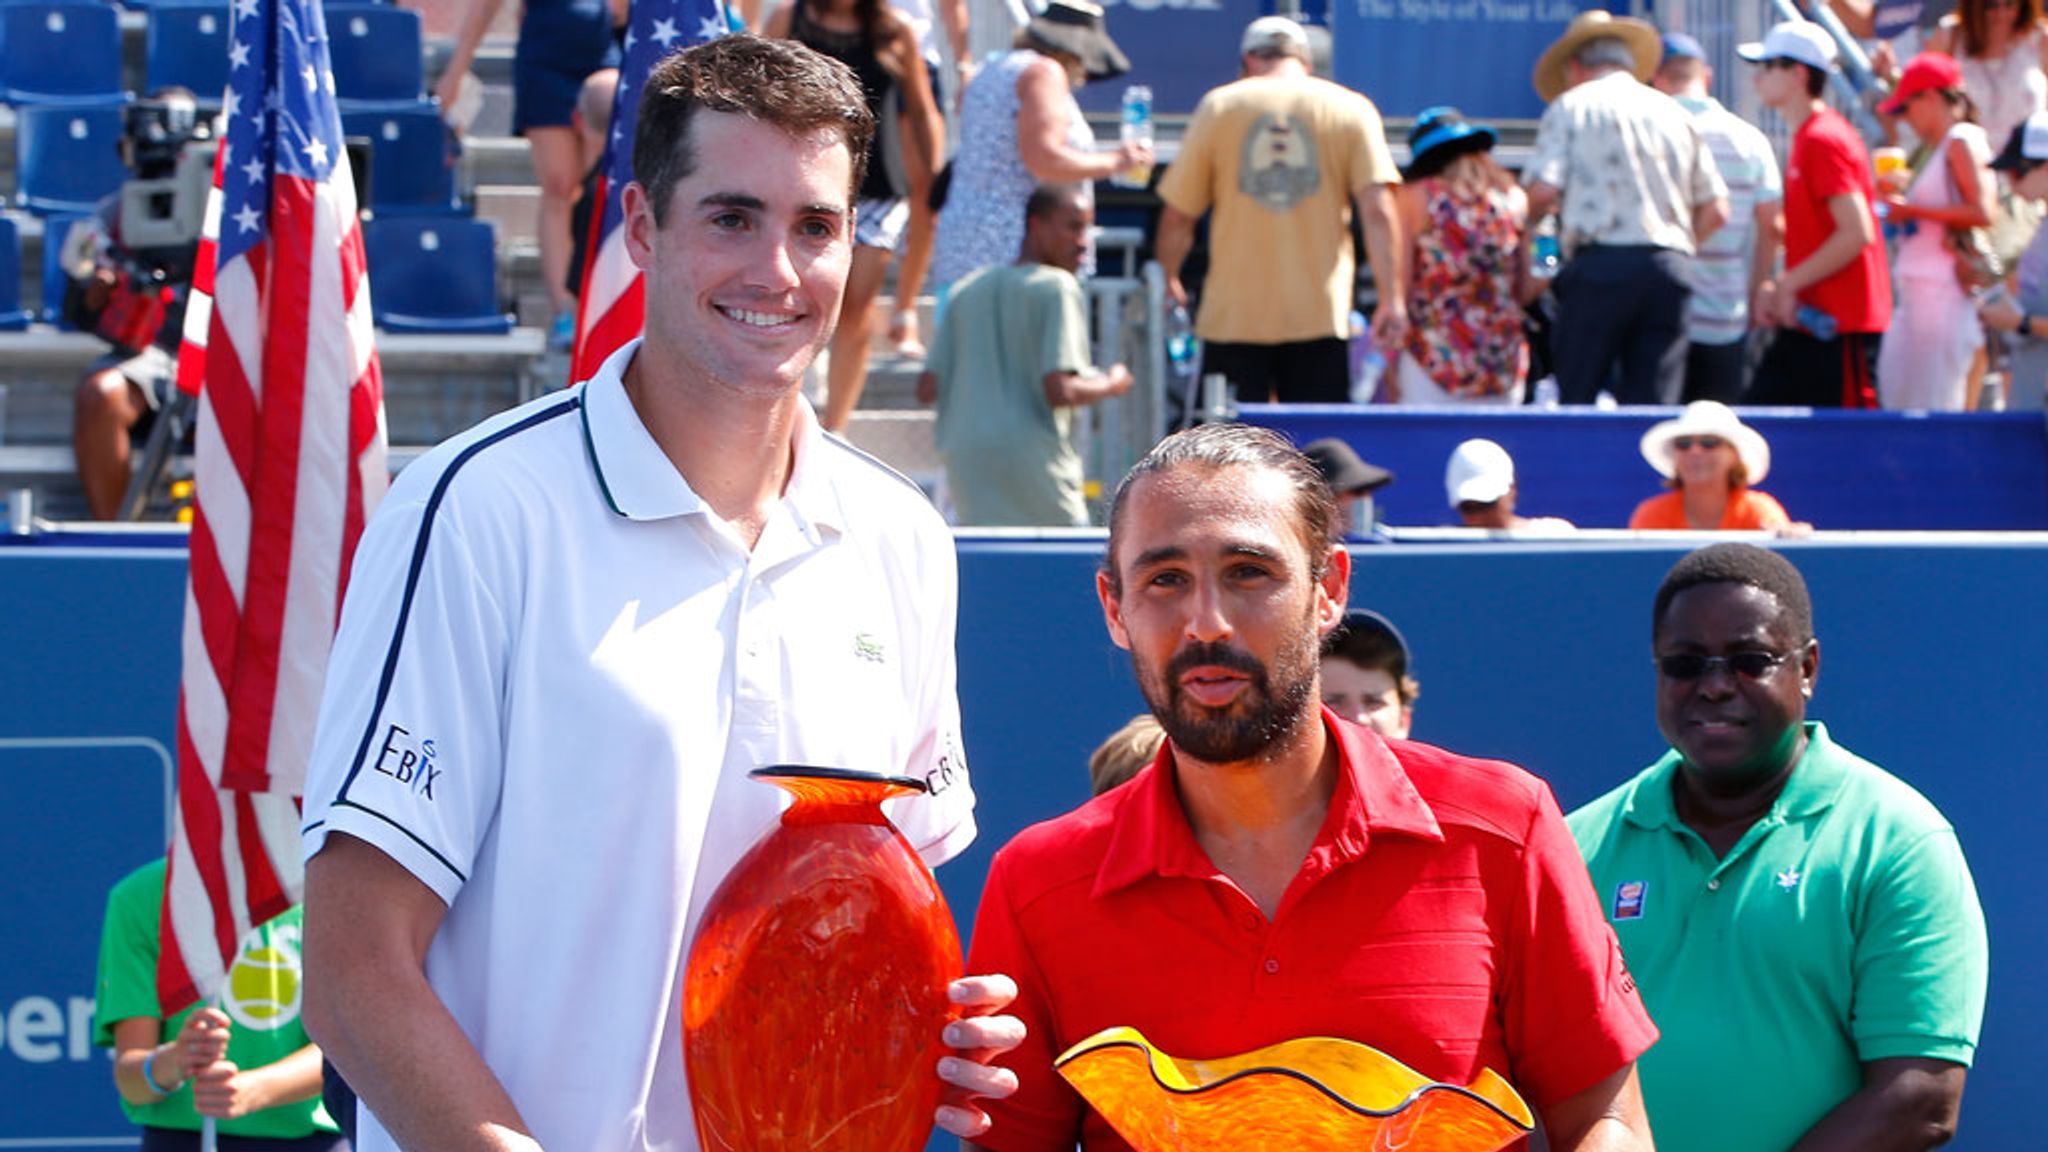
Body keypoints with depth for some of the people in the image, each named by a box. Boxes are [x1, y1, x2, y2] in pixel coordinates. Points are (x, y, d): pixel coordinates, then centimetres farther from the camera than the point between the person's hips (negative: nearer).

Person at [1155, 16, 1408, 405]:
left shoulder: (1218, 106, 5)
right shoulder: (1352, 110, 5)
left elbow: (1177, 216, 6)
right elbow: (1378, 212, -5)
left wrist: (1170, 281, 22)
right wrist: (1392, 299, -5)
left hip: (1233, 313, 0)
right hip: (1320, 315, 0)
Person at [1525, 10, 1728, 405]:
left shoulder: (1571, 106, 6)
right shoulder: (1675, 114, 19)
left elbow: (1544, 191, -6)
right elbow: (1715, 209, 14)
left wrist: (1529, 216, 15)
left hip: (1600, 266, -4)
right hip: (1672, 266, 4)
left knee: (1575, 402, 1)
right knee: (1654, 407, 1)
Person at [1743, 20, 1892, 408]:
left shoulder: (1825, 140, -14)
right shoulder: (1805, 138, 17)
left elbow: (1857, 233, -21)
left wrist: (1788, 284, -16)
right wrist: (1778, 288, 10)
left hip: (1839, 328, -10)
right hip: (1807, 321, 10)